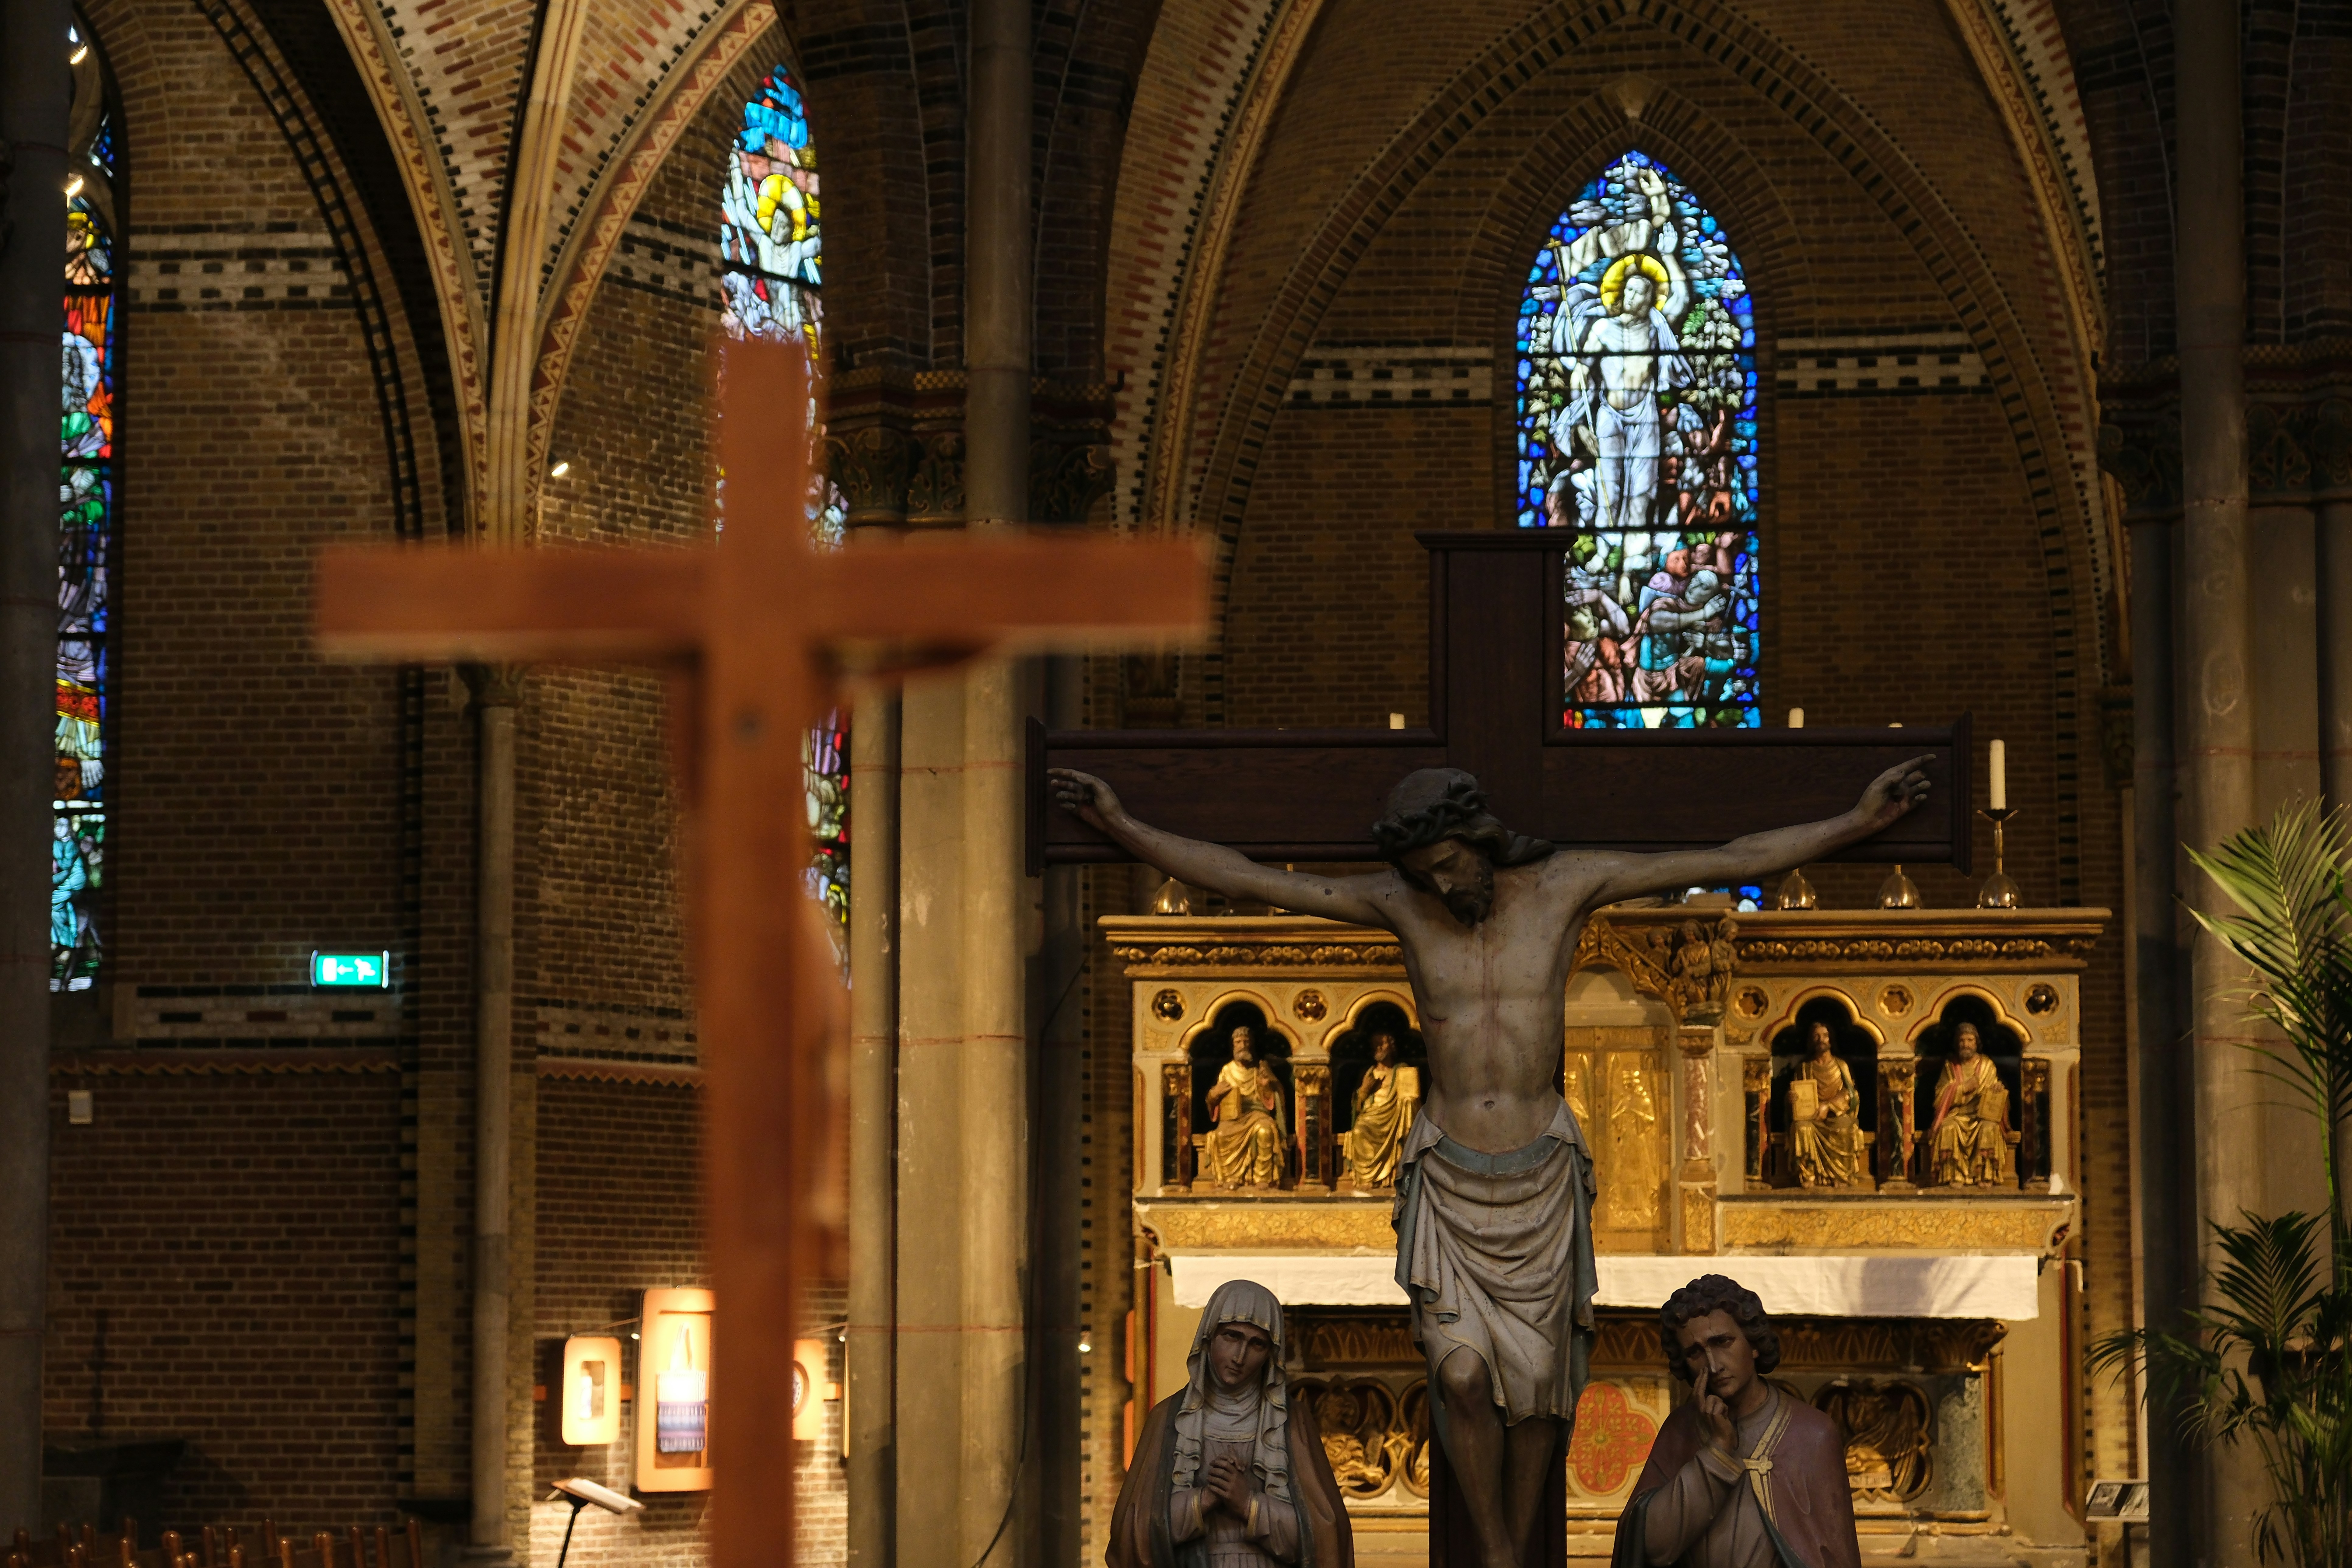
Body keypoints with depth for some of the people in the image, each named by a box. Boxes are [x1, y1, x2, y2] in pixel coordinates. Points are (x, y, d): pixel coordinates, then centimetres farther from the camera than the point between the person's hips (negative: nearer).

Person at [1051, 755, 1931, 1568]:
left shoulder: (1564, 885, -5)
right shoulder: (1400, 905, -3)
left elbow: (1734, 861, -5)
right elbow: (1247, 881, -4)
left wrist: (1860, 822, -10)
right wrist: (1124, 830, -11)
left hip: (1540, 1173, 0)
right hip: (1447, 1174, 0)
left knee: (1537, 1381, 3)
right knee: (1464, 1379, -12)